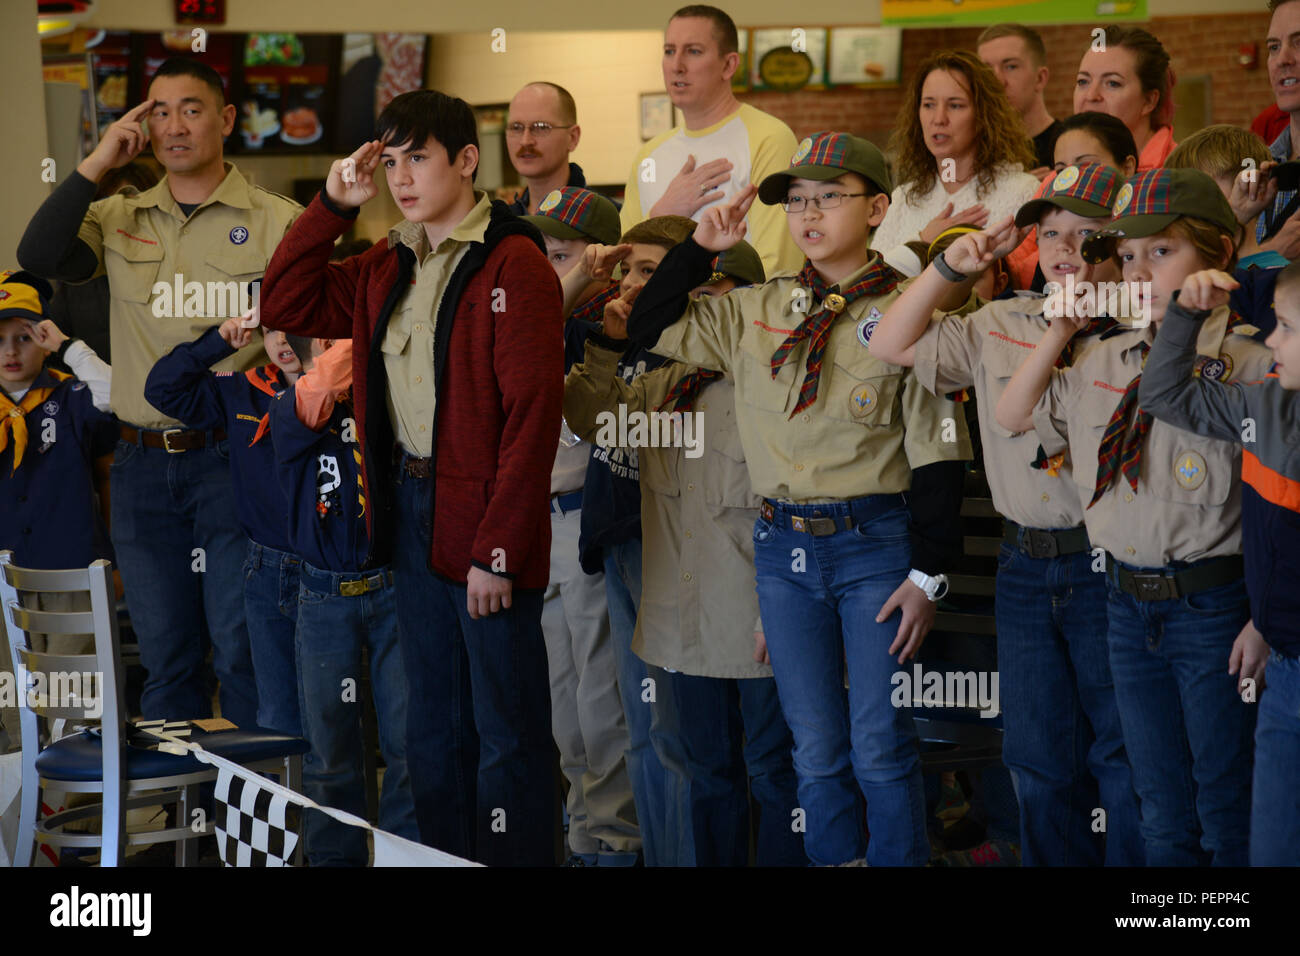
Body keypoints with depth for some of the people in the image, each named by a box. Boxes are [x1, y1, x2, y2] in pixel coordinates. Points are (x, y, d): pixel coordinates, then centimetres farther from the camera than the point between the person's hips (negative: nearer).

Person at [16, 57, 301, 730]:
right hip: (143, 466, 4)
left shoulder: (276, 222, 0)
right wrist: (98, 164, -7)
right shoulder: (118, 220, 10)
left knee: (243, 647, -3)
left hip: (232, 461, -4)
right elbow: (40, 257, -6)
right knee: (165, 657, 11)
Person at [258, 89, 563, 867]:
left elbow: (532, 416, -16)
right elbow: (285, 307, 16)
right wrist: (332, 207, 6)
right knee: (434, 728, 14)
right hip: (411, 511, 8)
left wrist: (498, 549, -19)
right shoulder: (390, 269, 11)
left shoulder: (514, 266, -12)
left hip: (484, 524, -8)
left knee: (507, 732, -2)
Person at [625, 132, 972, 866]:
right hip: (784, 548, 4)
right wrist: (699, 250, 6)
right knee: (816, 747, 8)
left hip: (877, 541, -4)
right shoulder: (755, 315, 8)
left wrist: (928, 573, -9)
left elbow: (938, 452, -6)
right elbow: (651, 329, 17)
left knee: (880, 745, -4)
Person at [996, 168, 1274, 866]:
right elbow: (1014, 417, 20)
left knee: (1227, 812, 2)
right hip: (1130, 609, 6)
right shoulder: (1102, 364, 9)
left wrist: (1267, 621, -16)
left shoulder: (1251, 367, -11)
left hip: (1216, 607, -6)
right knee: (1163, 817, 14)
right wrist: (1059, 332, 8)